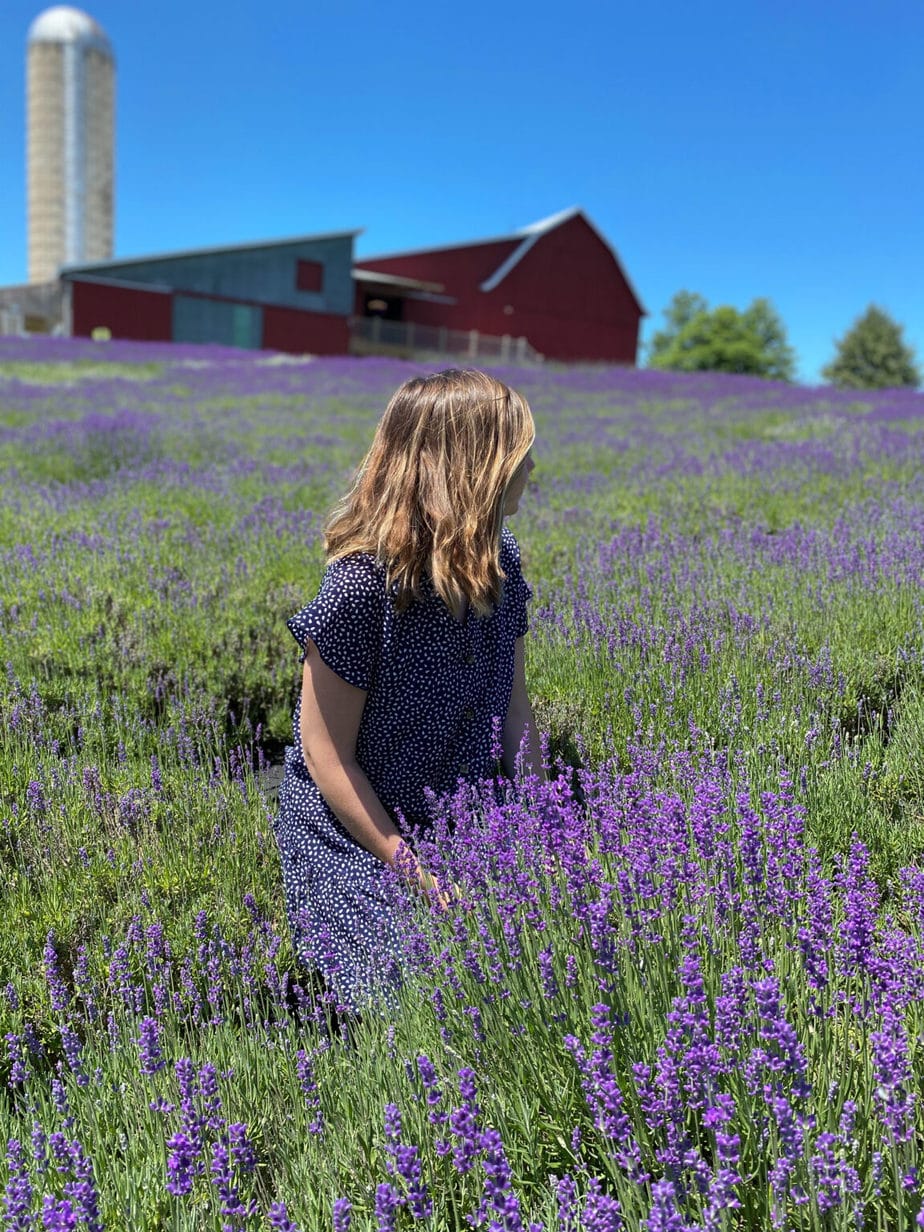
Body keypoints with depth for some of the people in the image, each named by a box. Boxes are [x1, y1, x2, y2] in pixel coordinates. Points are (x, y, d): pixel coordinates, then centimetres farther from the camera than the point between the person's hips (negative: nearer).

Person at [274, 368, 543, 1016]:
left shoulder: (499, 562, -3)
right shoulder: (363, 586, -25)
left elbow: (514, 705, 5)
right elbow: (327, 757, -19)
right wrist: (413, 871, -18)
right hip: (356, 833, -6)